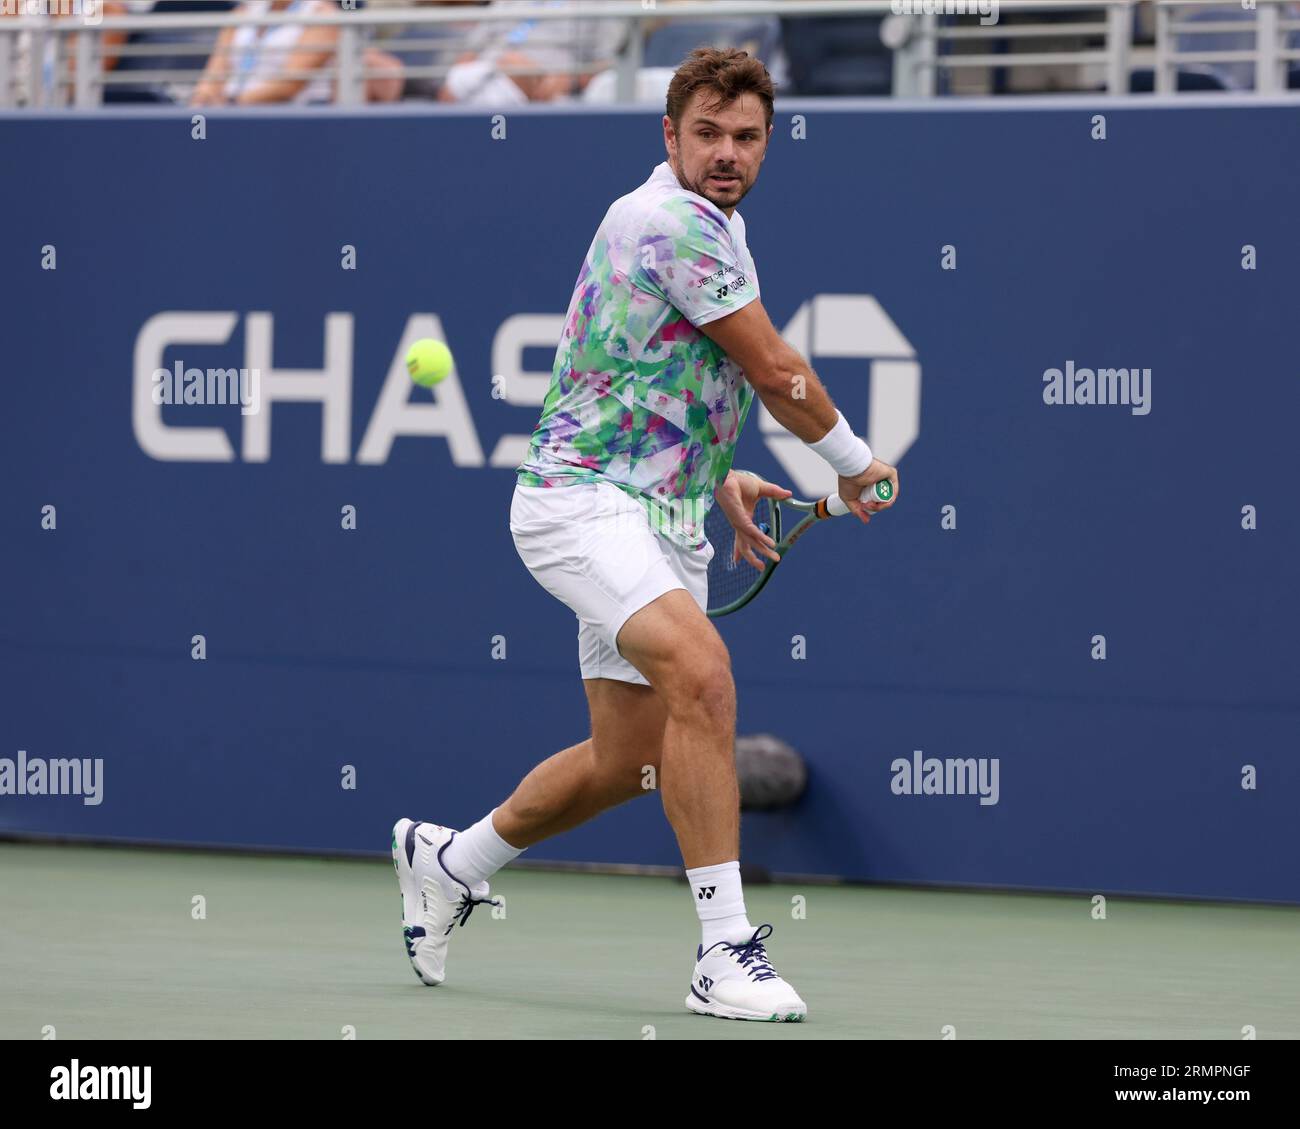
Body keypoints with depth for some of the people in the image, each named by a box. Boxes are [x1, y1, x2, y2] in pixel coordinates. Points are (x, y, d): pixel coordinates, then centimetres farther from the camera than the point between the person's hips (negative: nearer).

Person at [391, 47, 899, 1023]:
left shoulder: (711, 223, 16)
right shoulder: (675, 224, -17)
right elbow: (775, 372, -13)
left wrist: (719, 481, 18)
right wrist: (857, 465, 2)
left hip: (664, 520, 10)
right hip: (582, 501, -10)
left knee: (628, 758, 11)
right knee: (701, 671, -31)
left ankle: (450, 861, 36)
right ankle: (726, 951, -32)